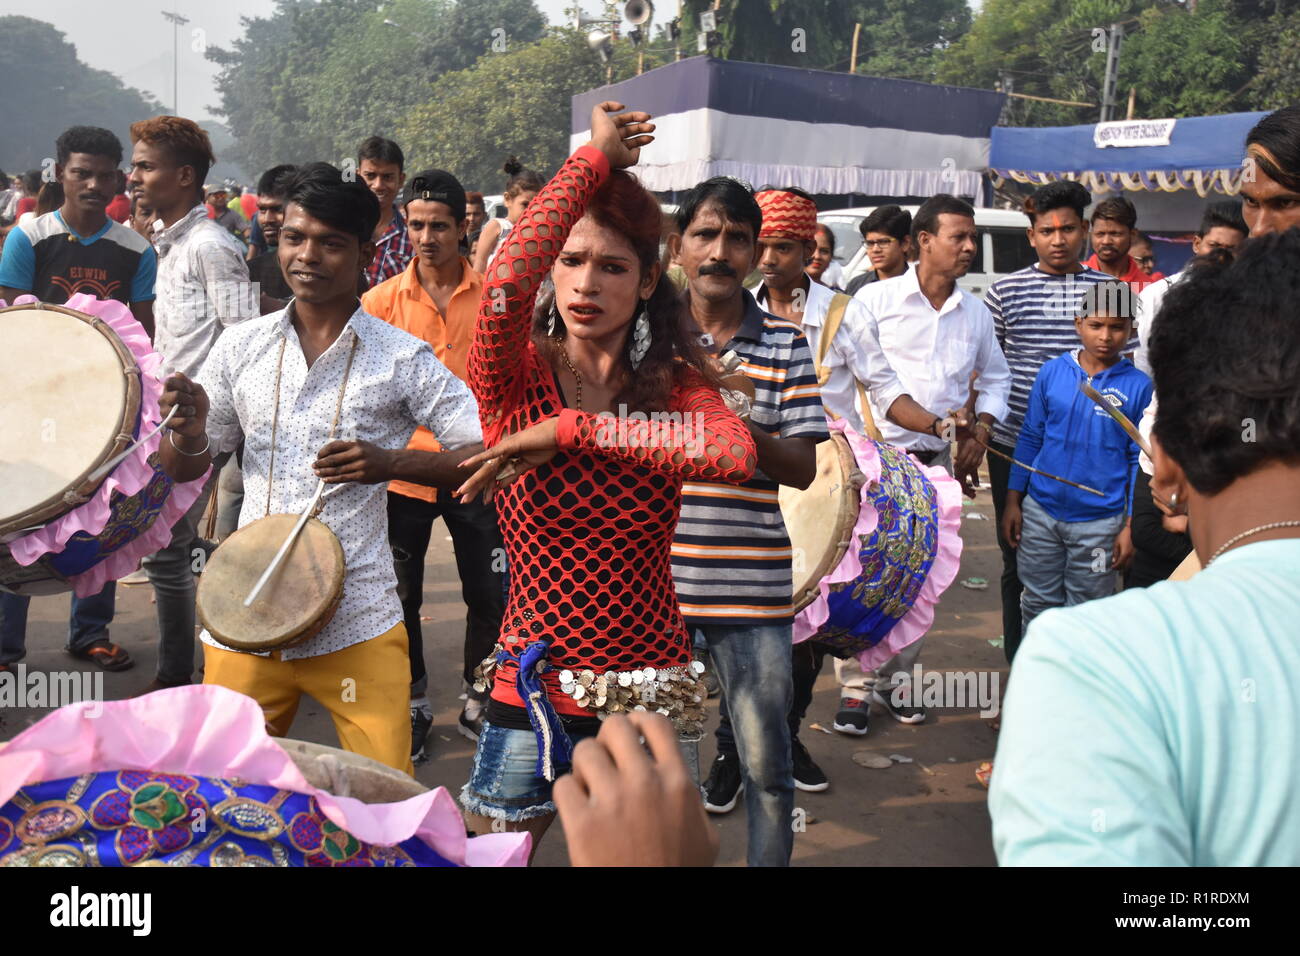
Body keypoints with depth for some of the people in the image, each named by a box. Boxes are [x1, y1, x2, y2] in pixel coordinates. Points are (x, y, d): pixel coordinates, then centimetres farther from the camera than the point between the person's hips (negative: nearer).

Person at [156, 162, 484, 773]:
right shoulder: (241, 346, 5)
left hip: (357, 626, -3)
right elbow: (186, 469, 12)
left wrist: (389, 462, -19)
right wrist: (189, 429, -10)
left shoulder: (402, 357, -5)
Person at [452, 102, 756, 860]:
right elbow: (508, 282, -30)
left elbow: (735, 453, -26)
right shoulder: (516, 380, -7)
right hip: (534, 695, -1)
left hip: (654, 694, 1)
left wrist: (568, 432, -25)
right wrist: (598, 158, -18)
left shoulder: (677, 387, -2)